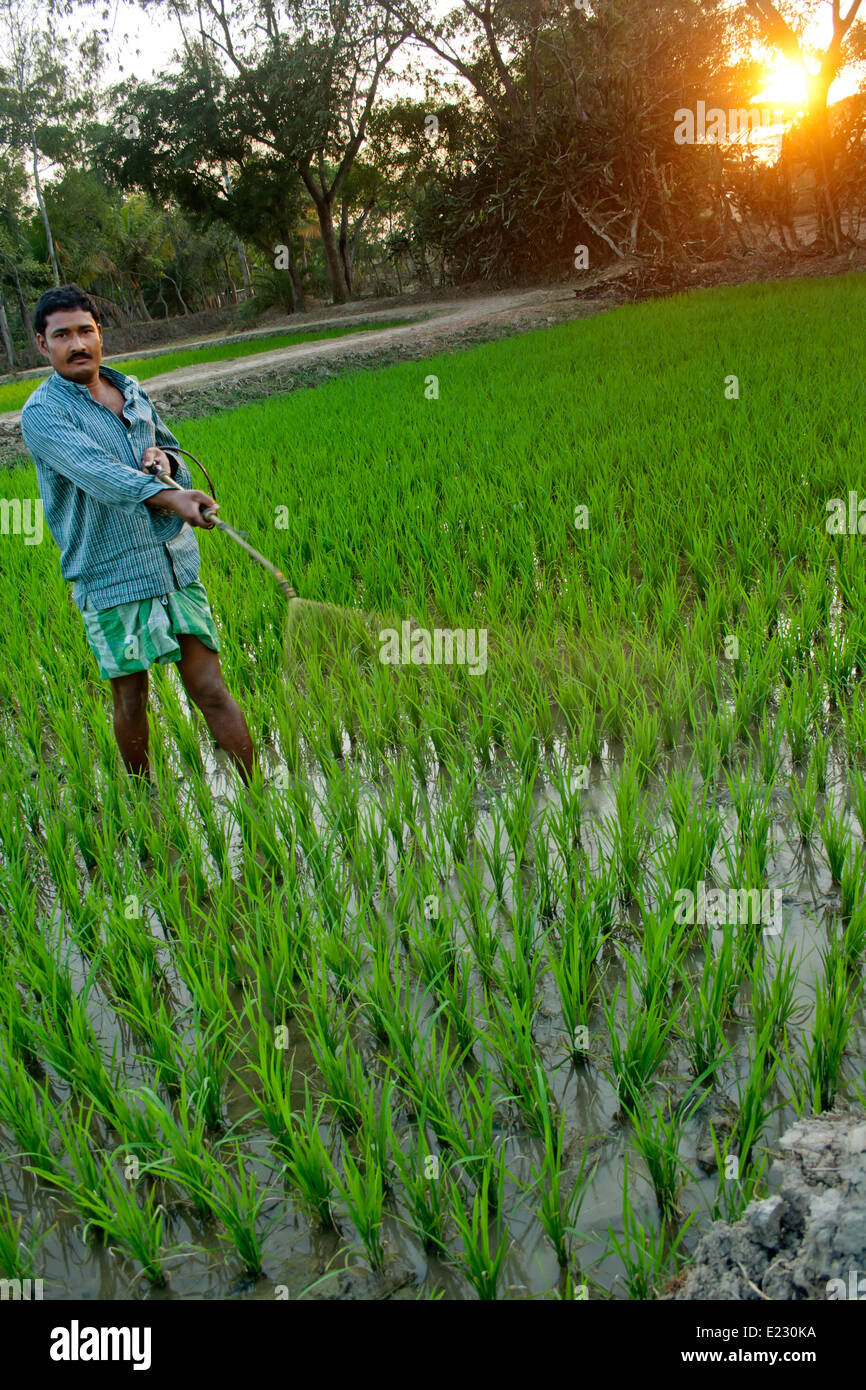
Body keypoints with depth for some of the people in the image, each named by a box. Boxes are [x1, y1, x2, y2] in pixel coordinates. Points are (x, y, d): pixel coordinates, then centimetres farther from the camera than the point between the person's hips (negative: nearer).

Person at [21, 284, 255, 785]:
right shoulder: (42, 413, -6)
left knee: (211, 690, 2)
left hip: (176, 563, 4)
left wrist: (165, 458, 2)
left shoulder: (131, 391, 13)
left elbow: (174, 451, 28)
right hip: (110, 578, -4)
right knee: (132, 702, 7)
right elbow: (95, 472, -25)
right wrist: (167, 496, -41)